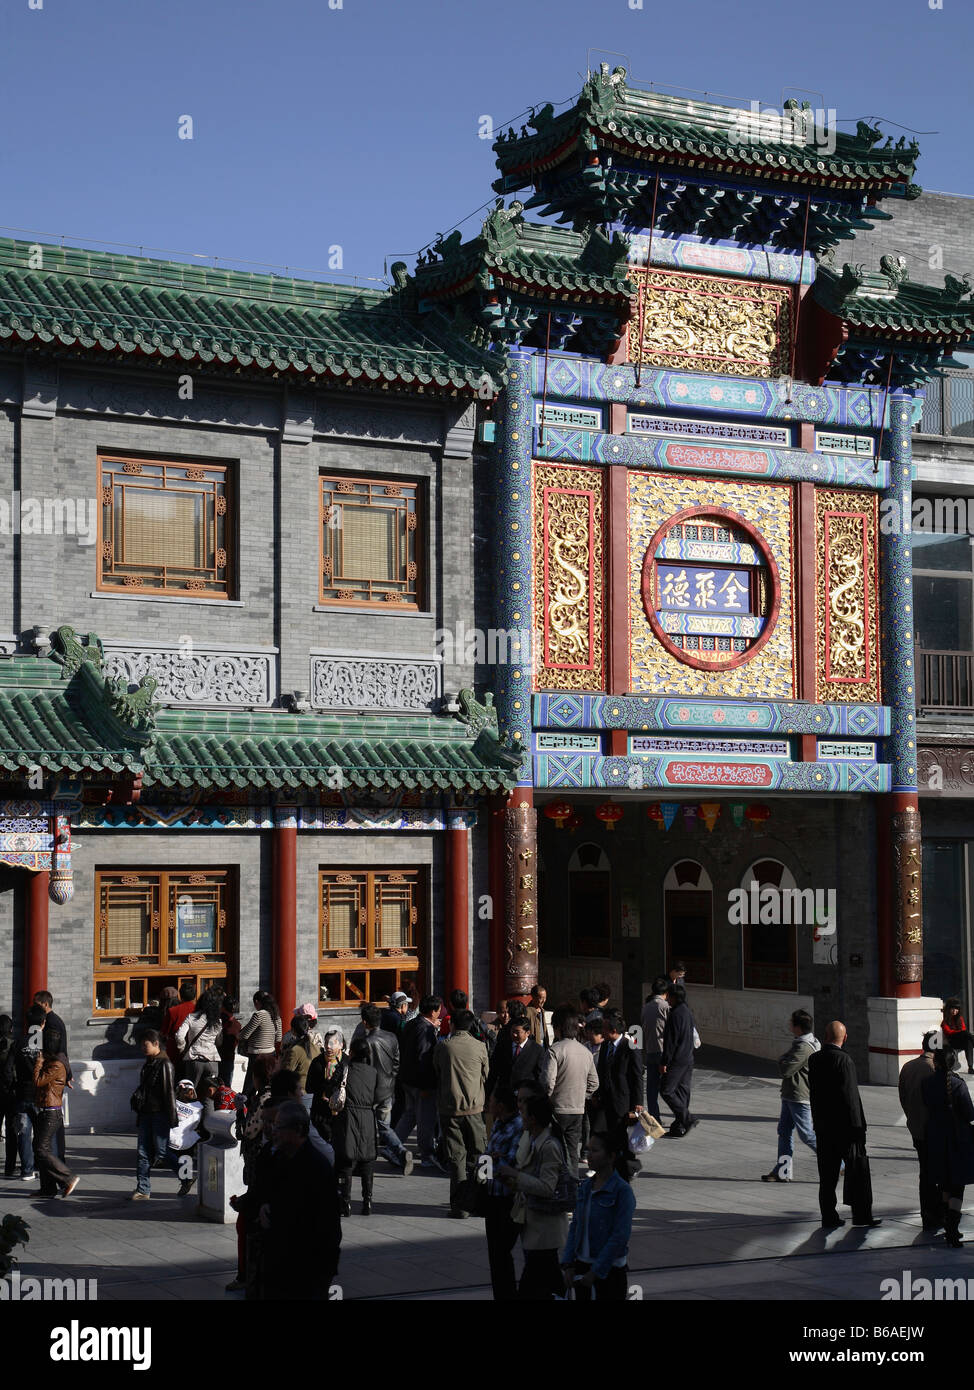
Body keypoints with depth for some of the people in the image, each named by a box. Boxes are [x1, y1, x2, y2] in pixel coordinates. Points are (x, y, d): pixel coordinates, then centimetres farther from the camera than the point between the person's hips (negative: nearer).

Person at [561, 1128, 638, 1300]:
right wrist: (568, 1264, 0)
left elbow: (620, 1236, -17)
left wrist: (596, 1271, -17)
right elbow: (575, 1225, 9)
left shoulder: (623, 1191, -13)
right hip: (582, 1266, 6)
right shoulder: (586, 1186, 6)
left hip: (610, 1271, -6)